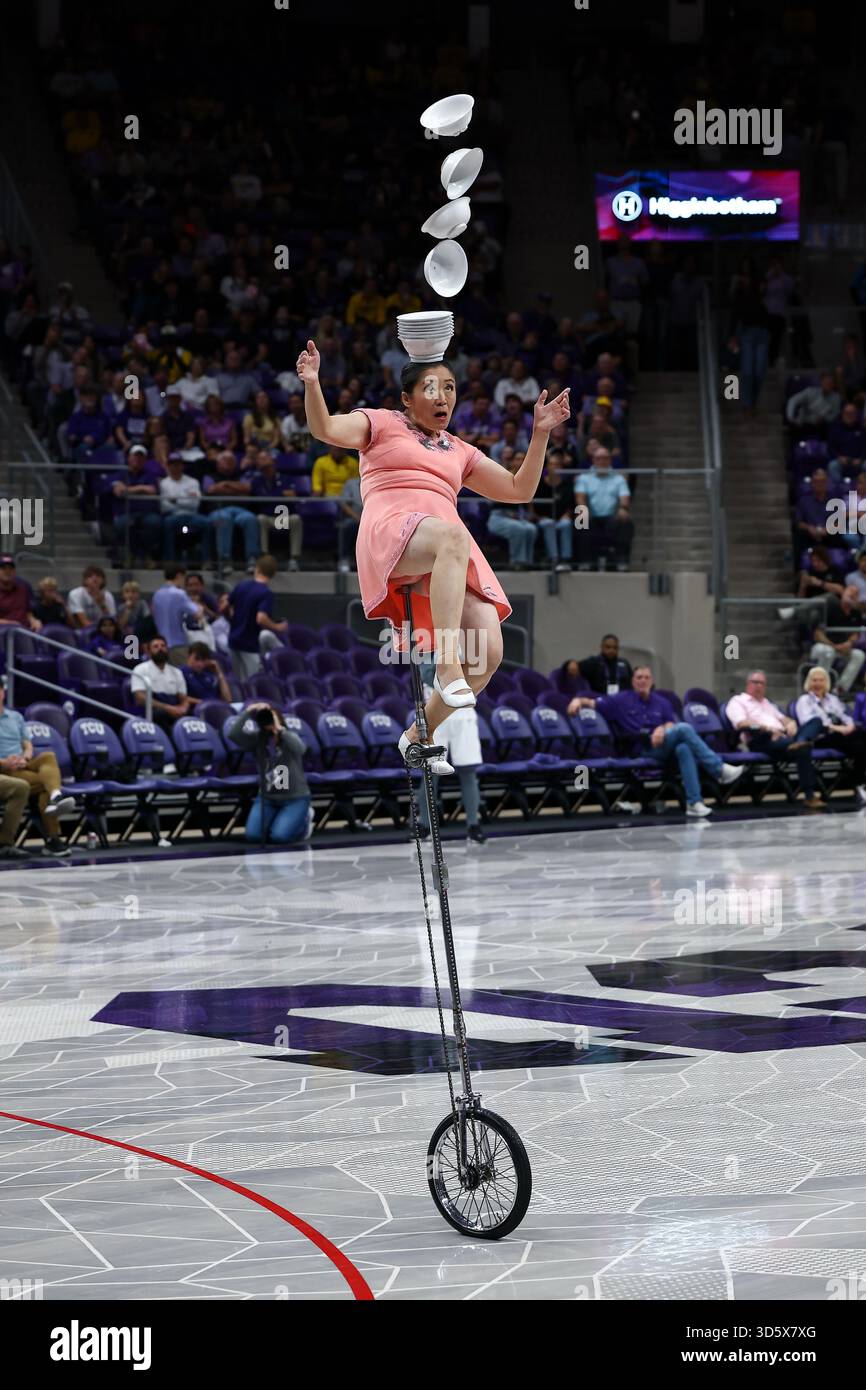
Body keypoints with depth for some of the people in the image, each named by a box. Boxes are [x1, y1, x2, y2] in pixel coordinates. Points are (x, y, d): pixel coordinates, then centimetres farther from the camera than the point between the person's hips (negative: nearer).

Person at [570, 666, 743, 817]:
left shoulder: (661, 702, 23)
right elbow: (592, 703, 10)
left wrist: (662, 729, -13)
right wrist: (578, 700, -11)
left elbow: (671, 723, 9)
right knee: (684, 729, -28)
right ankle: (719, 769, -31)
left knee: (684, 749, -36)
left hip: (665, 746, 3)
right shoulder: (622, 700, 15)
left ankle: (693, 803, -42)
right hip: (643, 750, -3)